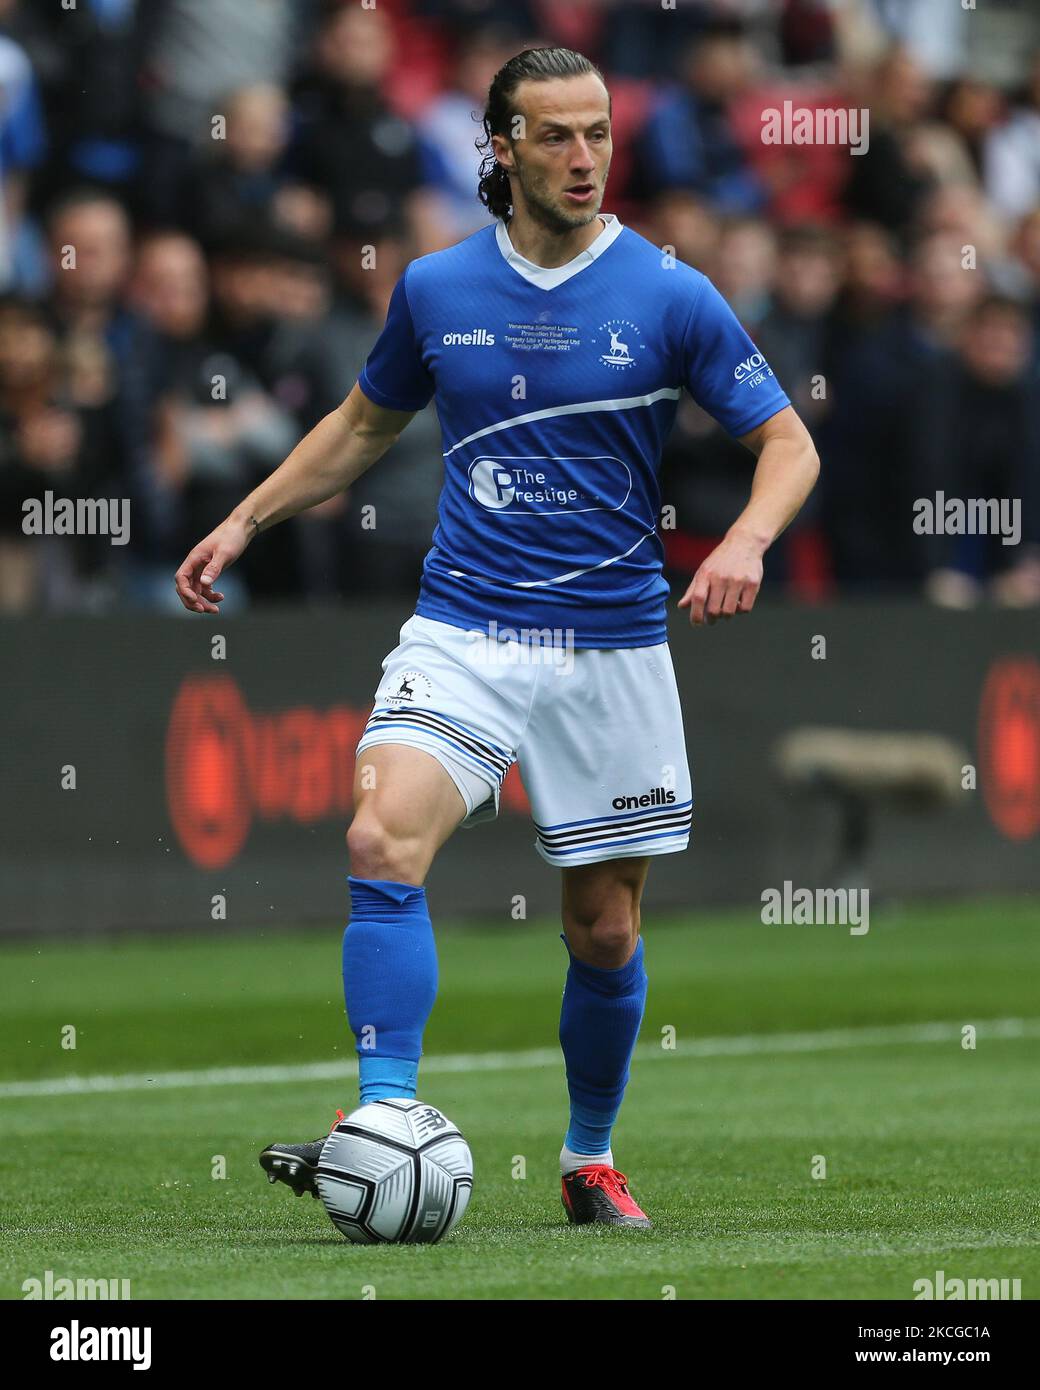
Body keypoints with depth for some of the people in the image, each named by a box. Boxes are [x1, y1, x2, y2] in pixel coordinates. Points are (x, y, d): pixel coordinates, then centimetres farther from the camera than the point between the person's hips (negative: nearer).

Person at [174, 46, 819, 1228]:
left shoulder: (669, 297, -4)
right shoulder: (436, 289, 4)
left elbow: (788, 443, 1)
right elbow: (366, 423, 22)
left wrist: (745, 542, -19)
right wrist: (246, 520, 16)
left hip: (611, 648, -1)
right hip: (461, 632, 1)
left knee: (605, 931, 7)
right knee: (383, 842, -24)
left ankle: (590, 1162, 28)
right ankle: (383, 1125, -26)